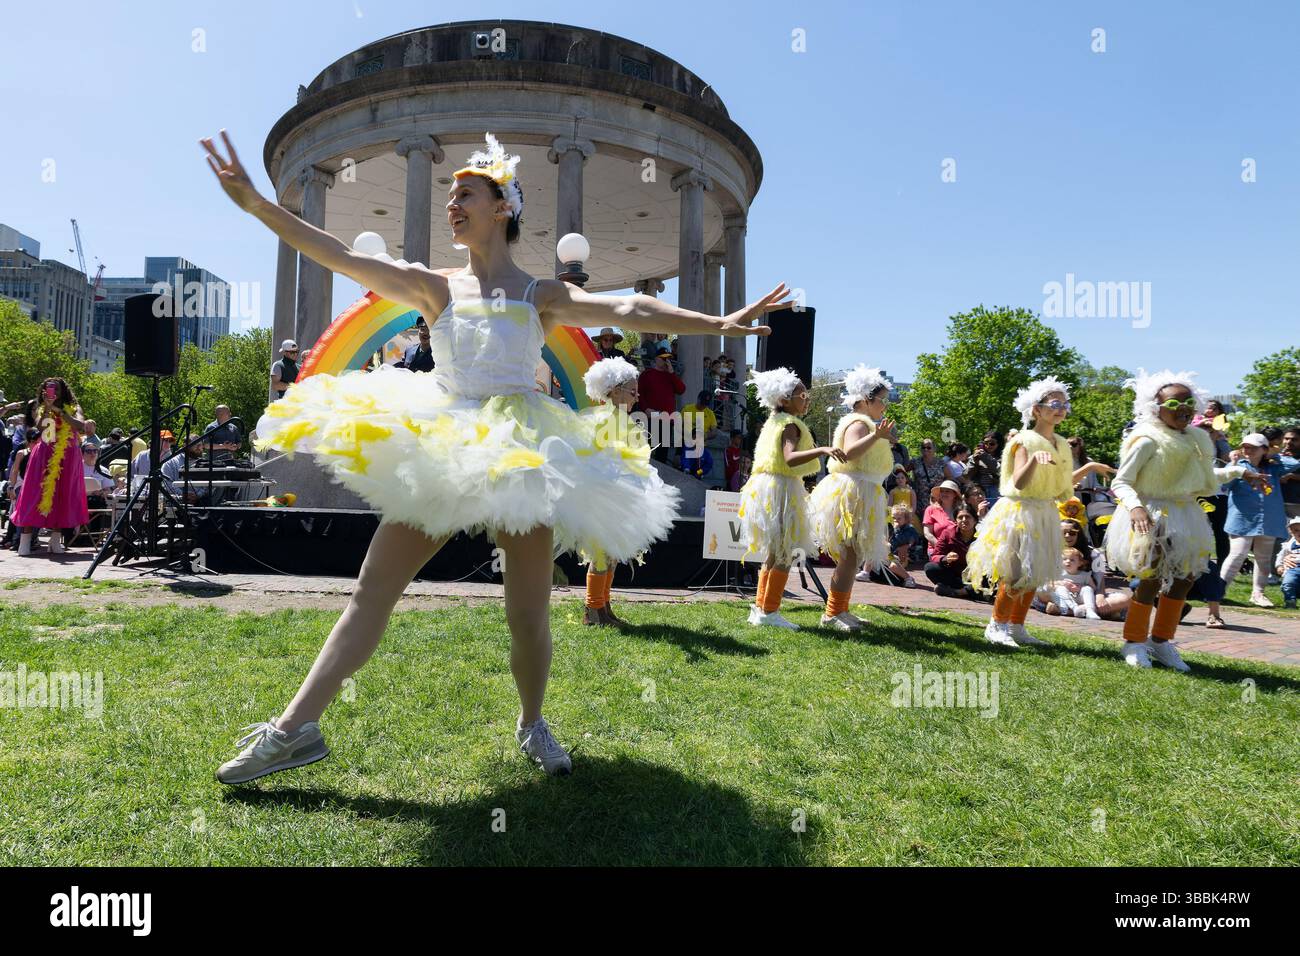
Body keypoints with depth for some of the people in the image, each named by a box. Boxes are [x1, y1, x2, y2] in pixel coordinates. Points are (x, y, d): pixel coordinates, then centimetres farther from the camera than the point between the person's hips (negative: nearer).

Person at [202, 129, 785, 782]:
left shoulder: (540, 296, 4)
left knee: (528, 615, 1)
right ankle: (295, 728, 7)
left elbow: (627, 310, -8)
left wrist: (717, 324, -18)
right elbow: (339, 256, 2)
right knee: (371, 592, -1)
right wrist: (256, 203, -5)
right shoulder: (434, 288, 9)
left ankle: (532, 724, 27)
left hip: (523, 453, -1)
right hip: (440, 449, 2)